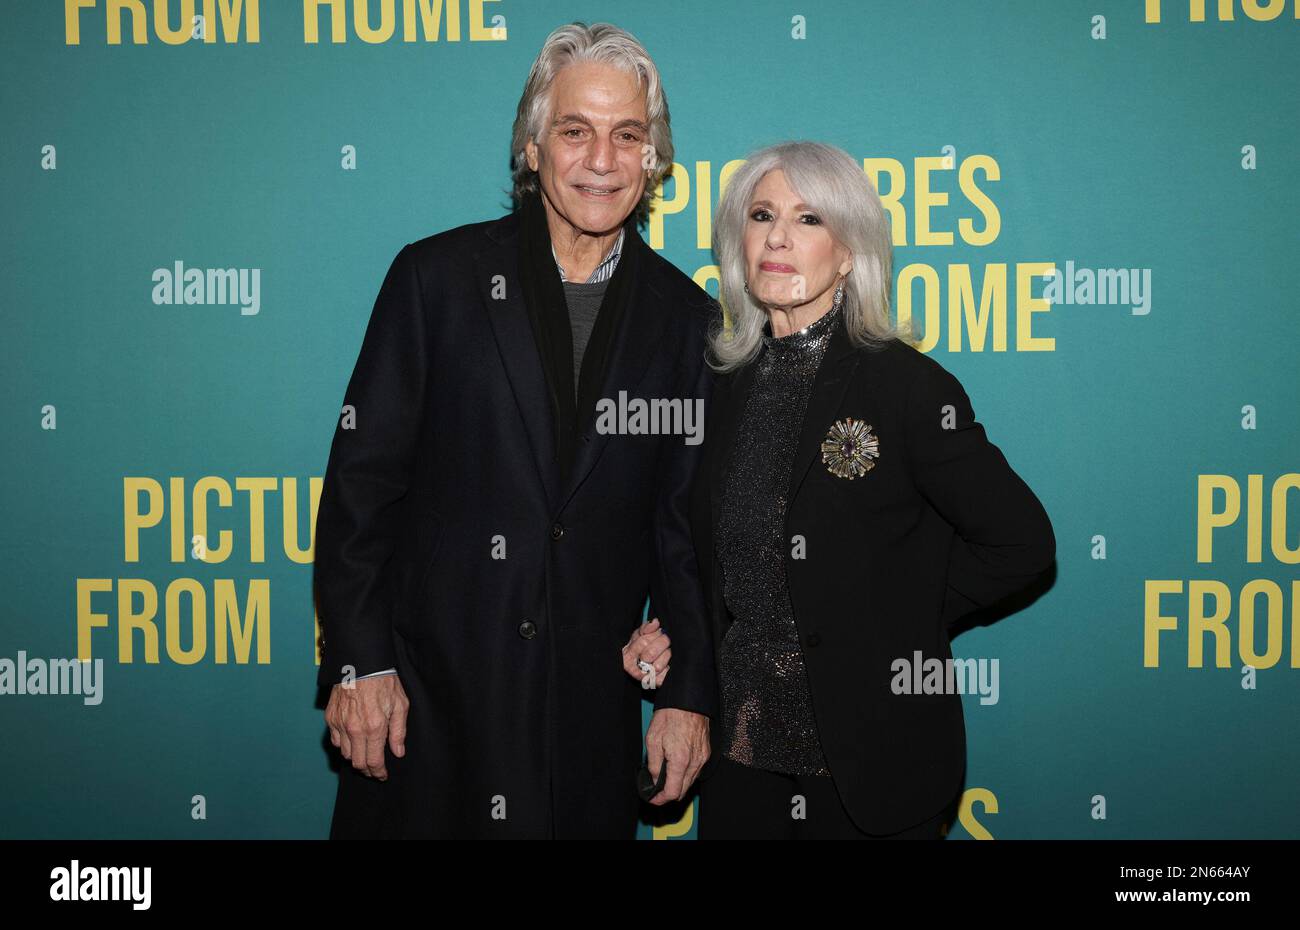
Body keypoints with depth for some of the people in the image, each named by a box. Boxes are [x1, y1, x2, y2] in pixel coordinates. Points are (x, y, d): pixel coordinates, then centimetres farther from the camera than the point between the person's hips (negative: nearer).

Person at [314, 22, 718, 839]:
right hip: (427, 688, -1)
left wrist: (690, 696, 2)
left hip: (593, 711, 2)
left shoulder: (686, 318, 3)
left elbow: (689, 526, 5)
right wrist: (359, 662, -8)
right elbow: (363, 475, -4)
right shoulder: (437, 275, -2)